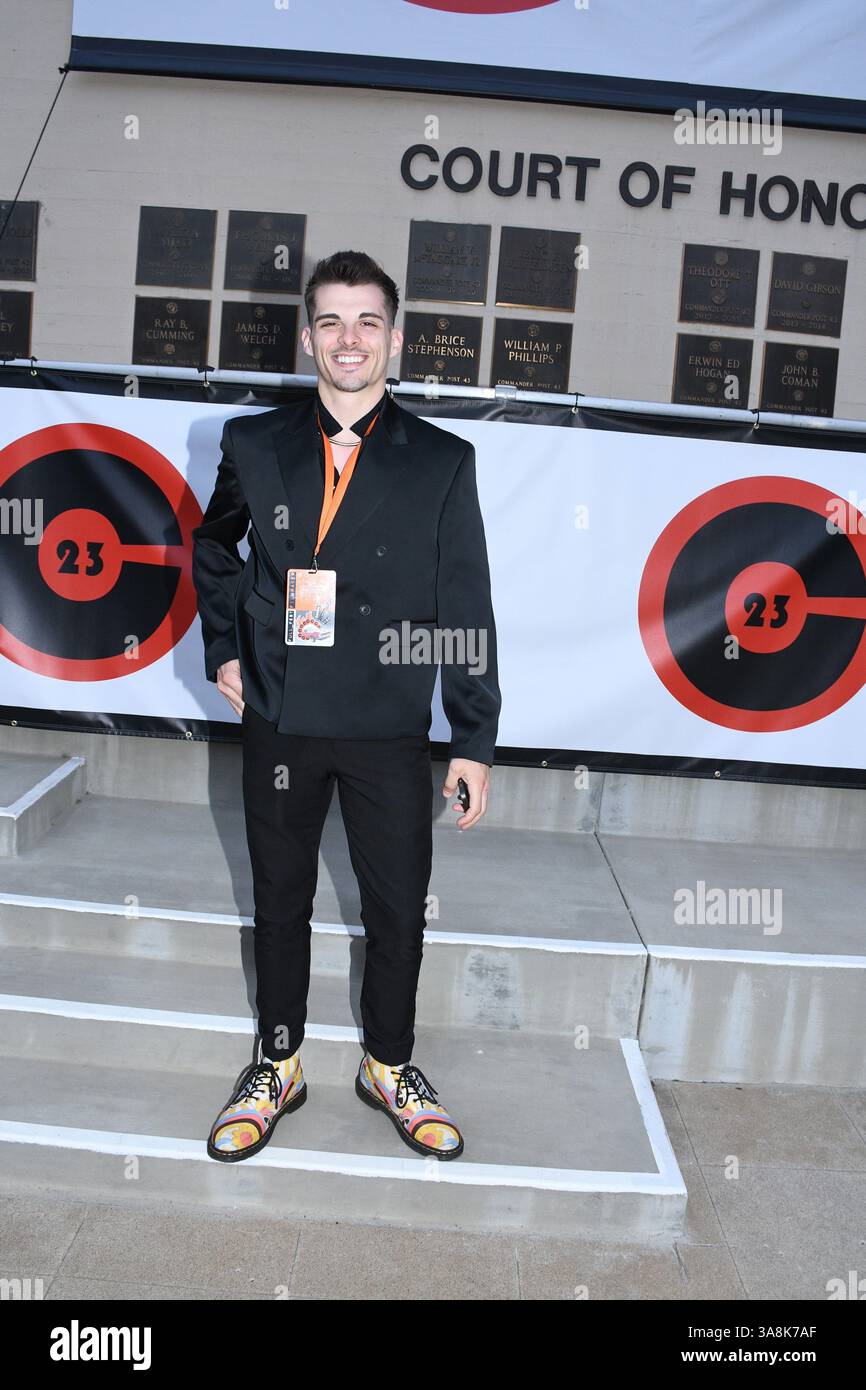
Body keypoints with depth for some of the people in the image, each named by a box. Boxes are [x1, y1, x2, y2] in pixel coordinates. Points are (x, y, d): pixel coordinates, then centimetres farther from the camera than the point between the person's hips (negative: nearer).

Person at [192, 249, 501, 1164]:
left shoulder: (442, 462, -1)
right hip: (279, 720, 2)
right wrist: (223, 649, 10)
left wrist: (474, 739, -3)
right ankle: (276, 1067, 34)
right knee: (280, 900, 14)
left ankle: (388, 1067, 33)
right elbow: (213, 546, 21)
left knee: (399, 909, 9)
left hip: (390, 728, -1)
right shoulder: (254, 445, 4)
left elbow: (466, 610, -2)